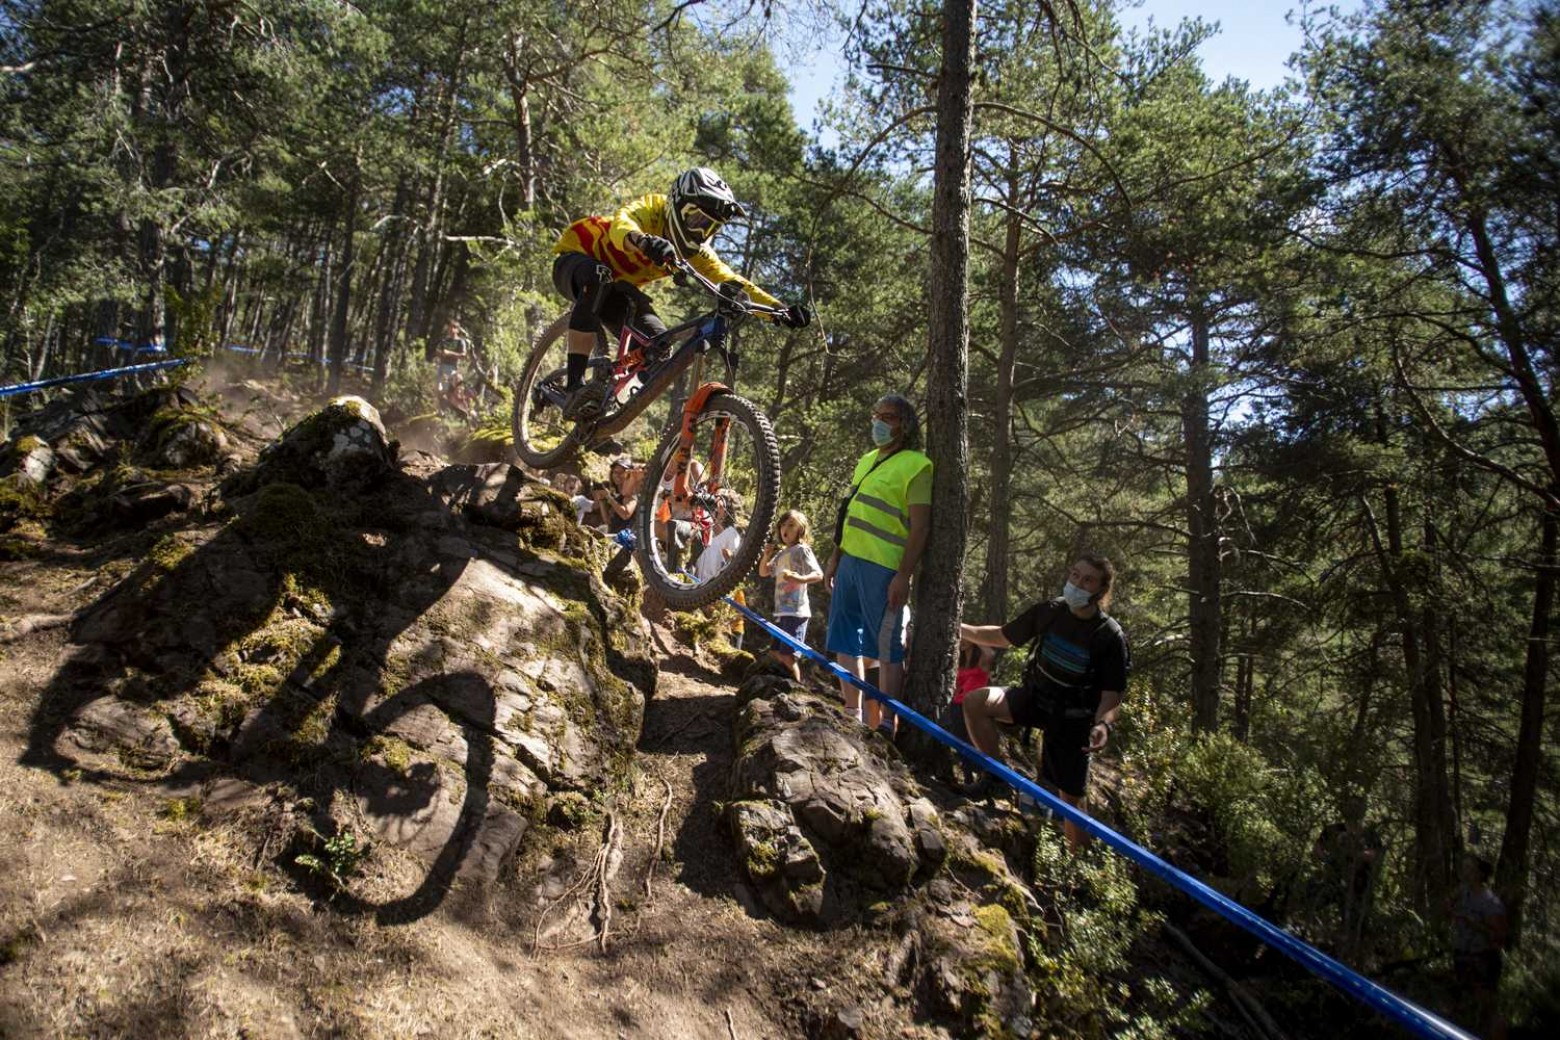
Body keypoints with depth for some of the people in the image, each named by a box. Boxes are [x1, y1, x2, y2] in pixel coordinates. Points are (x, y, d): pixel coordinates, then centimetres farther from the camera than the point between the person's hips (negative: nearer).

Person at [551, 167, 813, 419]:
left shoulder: (693, 250, -8)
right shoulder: (652, 208, -26)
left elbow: (731, 281, -11)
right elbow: (620, 225, -47)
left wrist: (778, 307, -25)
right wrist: (644, 241, -71)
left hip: (615, 286, 7)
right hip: (576, 258, -7)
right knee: (597, 278, -41)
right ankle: (575, 386, -42)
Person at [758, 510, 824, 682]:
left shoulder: (802, 550, -6)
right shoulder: (781, 554, 18)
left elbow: (818, 575, -16)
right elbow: (763, 573, 23)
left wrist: (801, 579, -36)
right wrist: (766, 555, 4)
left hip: (796, 611, -9)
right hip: (781, 611, 9)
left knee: (788, 655, -13)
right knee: (775, 653, 13)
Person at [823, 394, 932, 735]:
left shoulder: (916, 466, -7)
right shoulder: (867, 460, 17)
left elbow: (920, 527, -13)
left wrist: (903, 576, -19)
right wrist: (835, 557, 19)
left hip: (883, 567, -8)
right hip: (851, 561, 9)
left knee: (888, 649, -1)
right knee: (845, 643, 12)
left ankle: (886, 723, 5)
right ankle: (853, 716, 21)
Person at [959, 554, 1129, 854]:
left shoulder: (1110, 636, -17)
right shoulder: (1049, 611, -8)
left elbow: (1112, 693, -15)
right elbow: (1003, 636, 5)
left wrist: (1103, 723, -36)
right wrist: (960, 629, -4)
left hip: (1073, 717, -3)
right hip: (1035, 695, 3)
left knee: (1070, 796, 1)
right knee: (975, 701, -20)